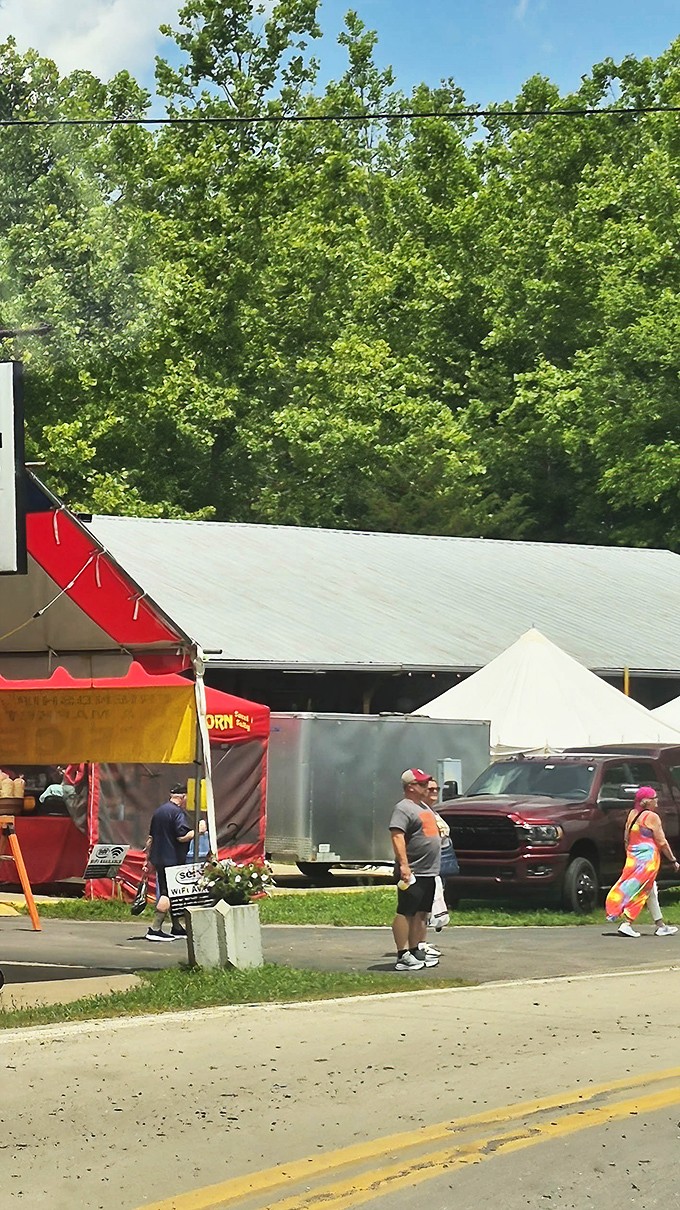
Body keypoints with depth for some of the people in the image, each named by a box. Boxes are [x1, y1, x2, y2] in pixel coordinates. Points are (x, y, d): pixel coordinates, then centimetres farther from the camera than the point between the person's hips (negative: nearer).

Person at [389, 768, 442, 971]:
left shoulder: (424, 807, 20)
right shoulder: (403, 808, -11)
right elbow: (397, 836, -22)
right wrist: (403, 865, -29)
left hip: (429, 872, 10)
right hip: (413, 873, -10)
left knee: (422, 913, 12)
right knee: (405, 913, -8)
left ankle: (417, 950, 18)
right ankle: (403, 956, -10)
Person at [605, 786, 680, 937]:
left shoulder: (632, 814, 10)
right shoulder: (652, 817, -11)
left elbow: (626, 838, 15)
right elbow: (662, 842, -10)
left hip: (633, 857, 8)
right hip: (648, 857, -8)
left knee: (651, 892, 14)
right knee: (640, 891, -5)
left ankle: (660, 925, 20)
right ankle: (626, 923, -13)